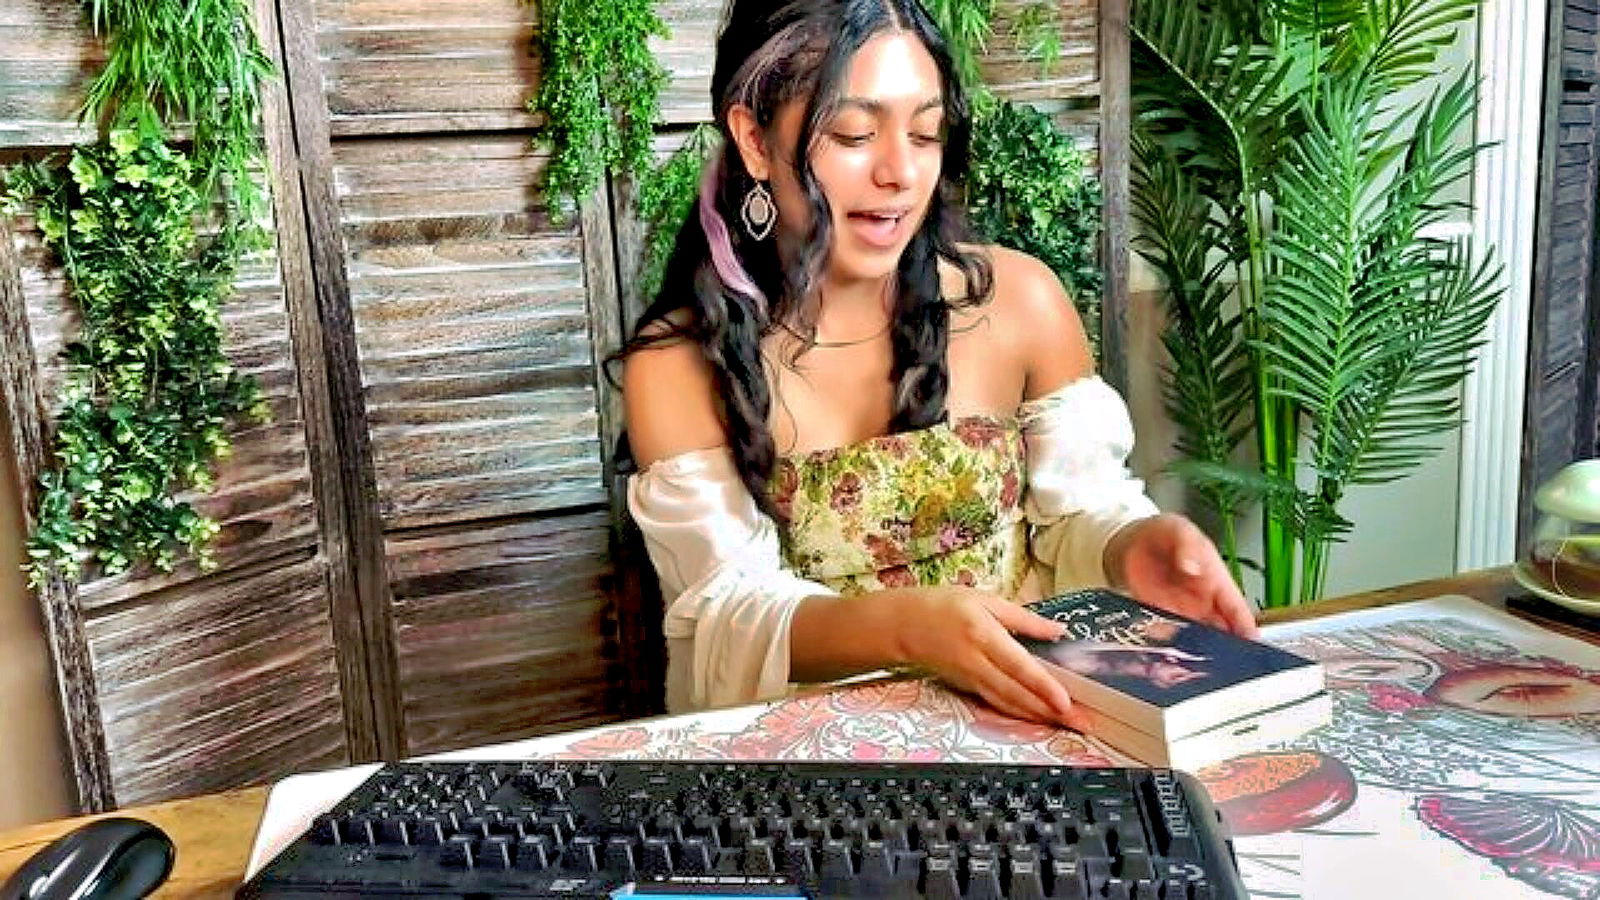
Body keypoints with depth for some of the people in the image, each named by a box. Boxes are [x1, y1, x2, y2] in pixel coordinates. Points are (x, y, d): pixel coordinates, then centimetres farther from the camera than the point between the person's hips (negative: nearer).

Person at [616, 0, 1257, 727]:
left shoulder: (1020, 300, -5)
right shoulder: (677, 364, -9)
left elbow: (1080, 509, 4)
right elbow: (723, 615, -13)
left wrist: (1135, 549, -18)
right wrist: (902, 626, -30)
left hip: (1026, 714, 3)